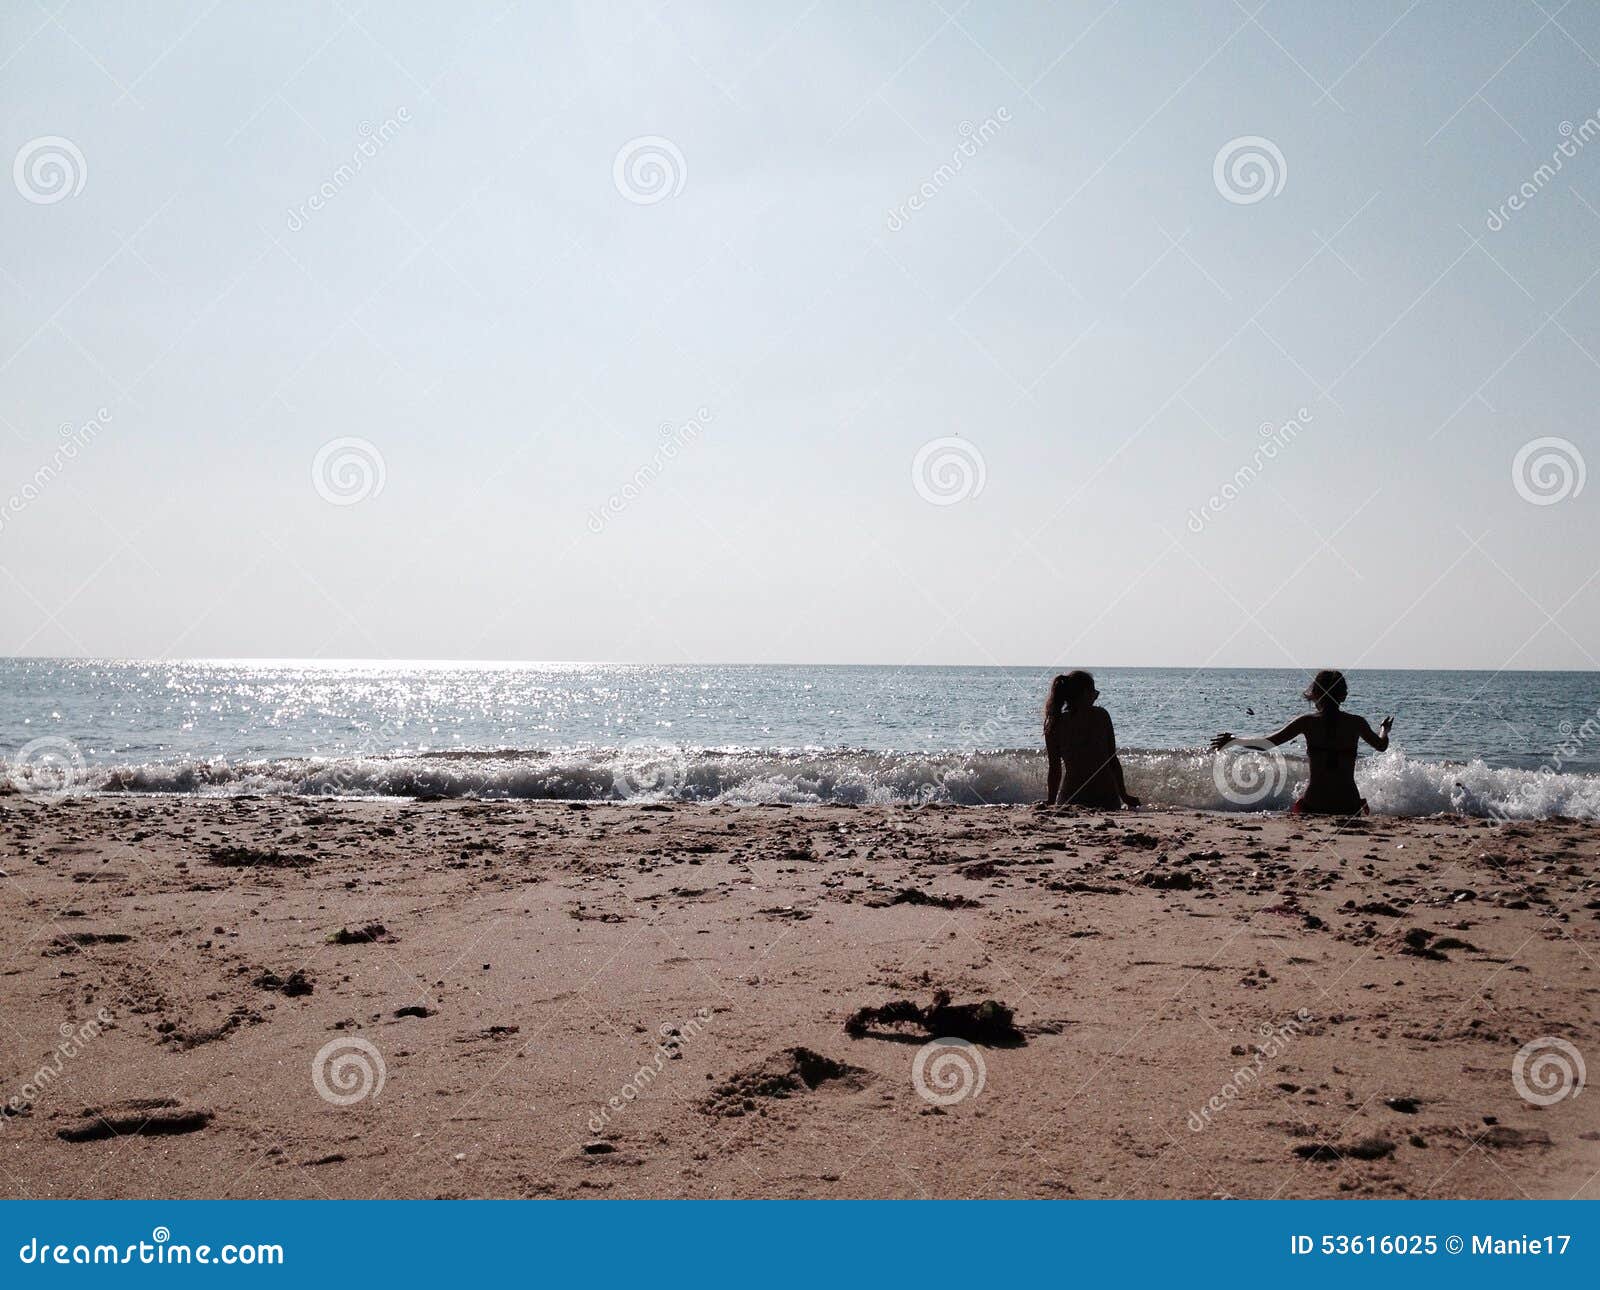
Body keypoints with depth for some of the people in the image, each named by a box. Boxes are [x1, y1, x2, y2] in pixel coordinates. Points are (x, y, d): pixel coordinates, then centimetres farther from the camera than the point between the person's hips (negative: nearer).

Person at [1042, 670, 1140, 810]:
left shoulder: (1053, 723, 2)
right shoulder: (1101, 715, 2)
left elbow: (1054, 768, 3)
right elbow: (1113, 760, 4)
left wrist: (1050, 802, 12)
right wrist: (1123, 796, 12)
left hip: (1070, 799, 0)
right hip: (1107, 798, 0)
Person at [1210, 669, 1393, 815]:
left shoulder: (1307, 722, -2)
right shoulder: (1356, 723, 2)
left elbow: (1266, 743, -2)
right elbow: (1381, 745, 22)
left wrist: (1233, 741, 11)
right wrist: (1384, 730, 44)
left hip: (1313, 806, -1)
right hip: (1349, 807, 1)